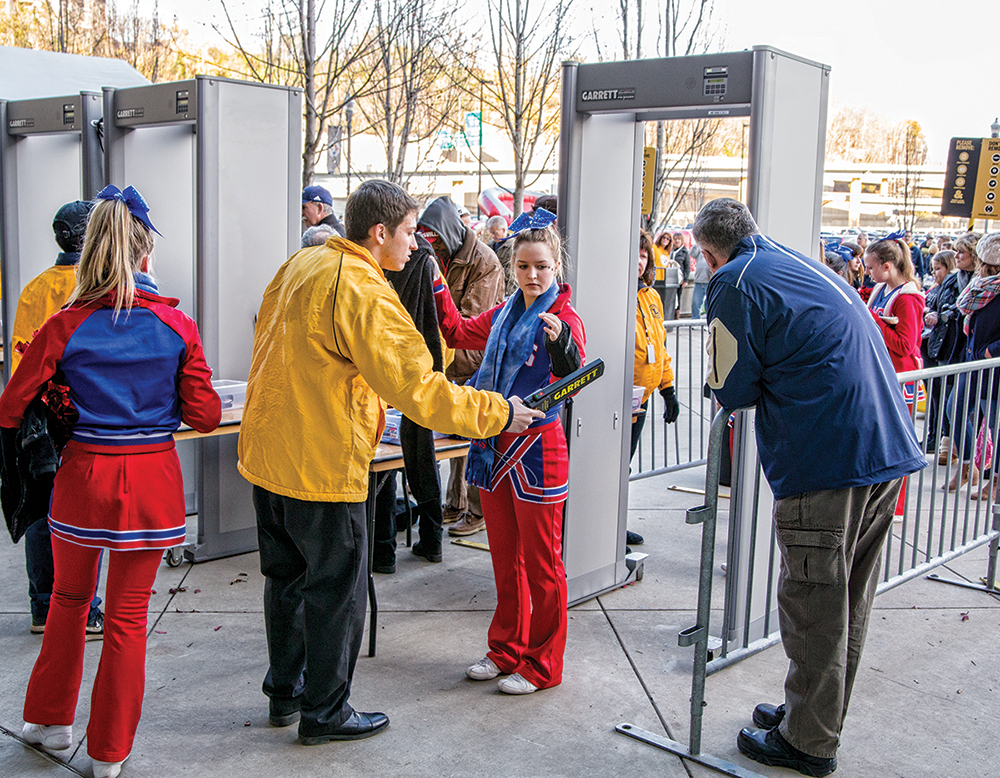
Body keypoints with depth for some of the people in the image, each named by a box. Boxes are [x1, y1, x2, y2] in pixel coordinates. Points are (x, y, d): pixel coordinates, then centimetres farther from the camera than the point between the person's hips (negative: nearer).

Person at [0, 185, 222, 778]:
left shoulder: (65, 326, -7)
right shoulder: (178, 326, -7)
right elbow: (206, 416, -4)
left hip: (83, 477, 1)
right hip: (152, 484, 0)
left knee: (70, 598, 24)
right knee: (129, 615, 12)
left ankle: (49, 720, 38)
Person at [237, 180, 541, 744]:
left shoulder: (301, 265, 8)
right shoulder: (364, 291, -20)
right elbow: (418, 389, -23)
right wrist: (497, 412, -14)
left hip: (268, 454, 9)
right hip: (323, 466, -9)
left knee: (287, 578, 20)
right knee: (338, 590, 6)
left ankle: (285, 692, 34)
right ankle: (325, 712, 18)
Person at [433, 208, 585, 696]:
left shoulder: (562, 318, -12)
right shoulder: (503, 315, 10)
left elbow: (572, 376, -27)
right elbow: (459, 332, 28)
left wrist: (561, 345, -46)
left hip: (536, 449, -7)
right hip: (494, 446, 8)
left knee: (541, 563, 3)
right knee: (504, 559, 18)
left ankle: (542, 665, 16)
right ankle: (506, 651, 32)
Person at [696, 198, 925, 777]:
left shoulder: (736, 281, -7)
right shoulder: (805, 264, 19)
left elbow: (732, 391, -4)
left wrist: (761, 385, 15)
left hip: (828, 462, -9)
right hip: (889, 449, 9)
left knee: (814, 606, 4)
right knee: (850, 605, 17)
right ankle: (815, 715, 32)